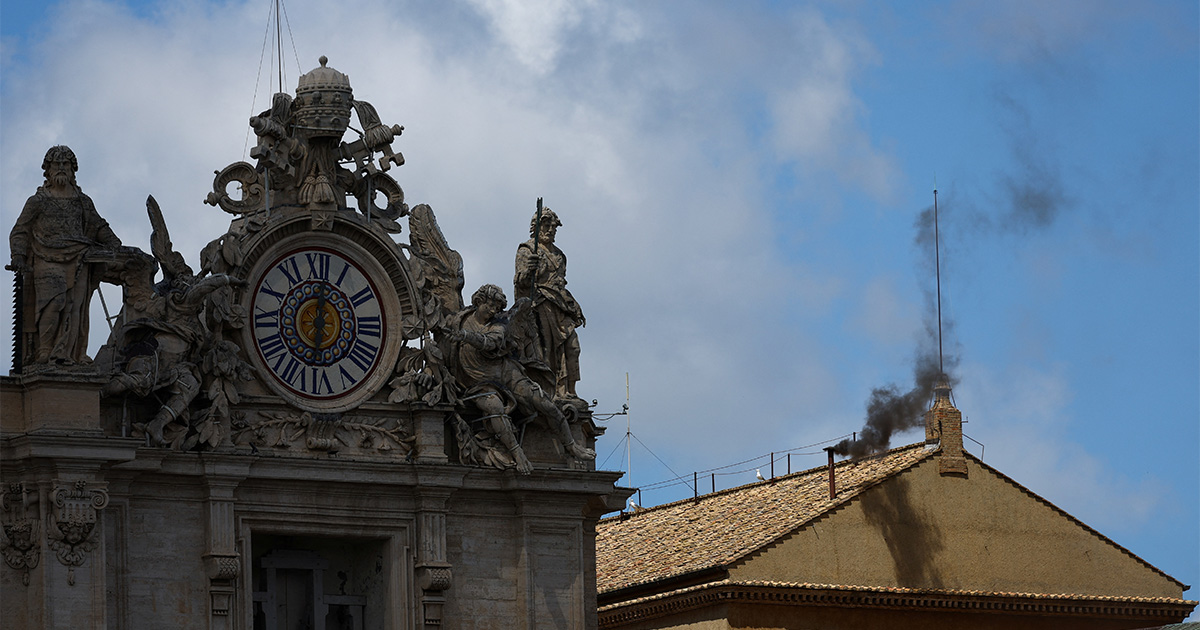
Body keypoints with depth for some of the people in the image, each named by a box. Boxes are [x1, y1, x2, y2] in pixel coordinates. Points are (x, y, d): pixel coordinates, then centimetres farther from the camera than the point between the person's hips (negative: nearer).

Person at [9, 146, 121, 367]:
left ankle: (63, 354, -19)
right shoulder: (38, 201, 14)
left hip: (77, 261, 3)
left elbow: (101, 229, 27)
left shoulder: (83, 202, 22)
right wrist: (18, 255, -6)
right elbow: (19, 232, 10)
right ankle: (44, 351, -23)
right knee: (54, 300, -23)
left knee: (74, 306, -13)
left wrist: (118, 249, 14)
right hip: (48, 259, -3)